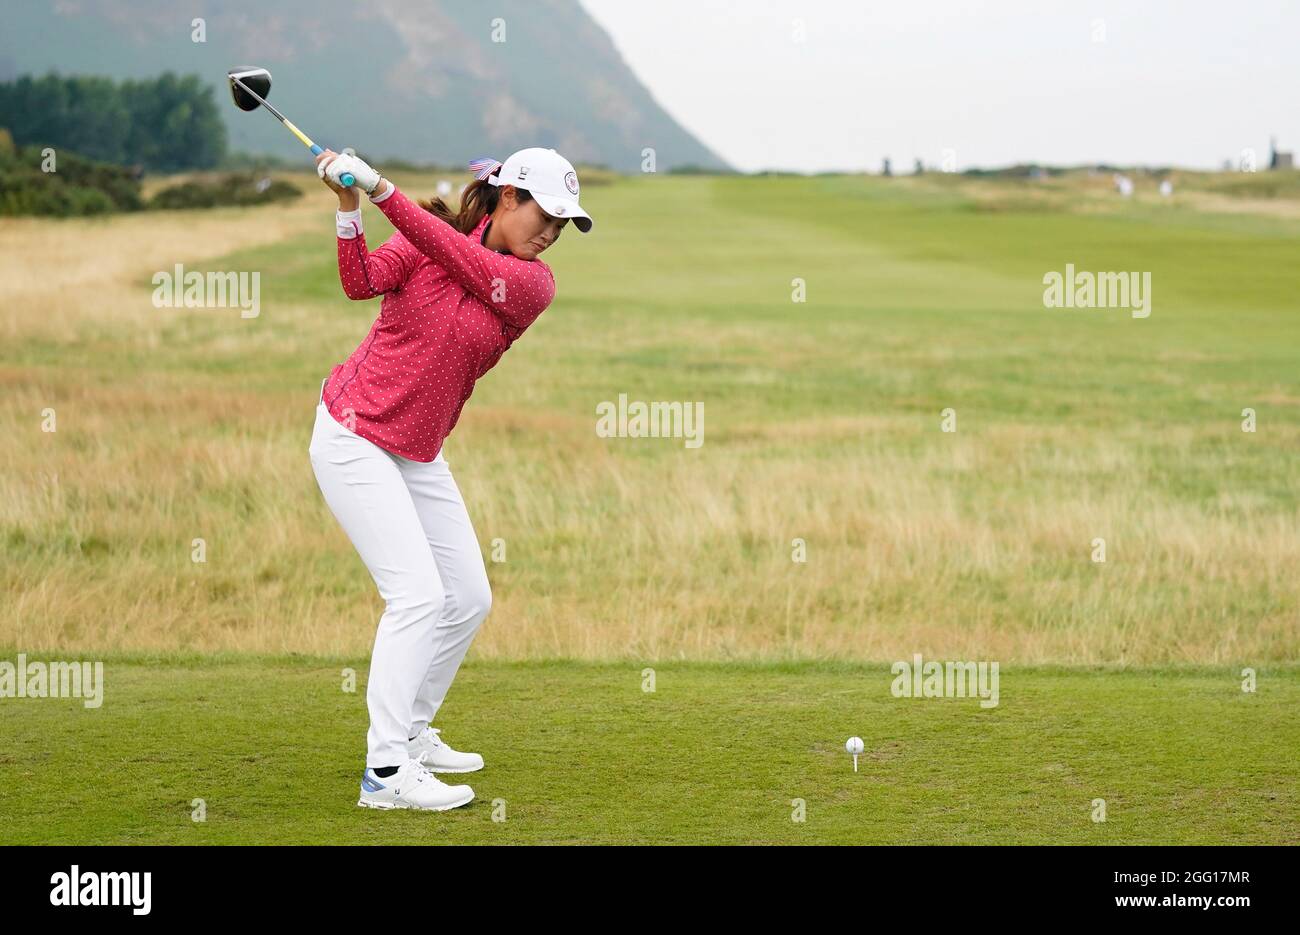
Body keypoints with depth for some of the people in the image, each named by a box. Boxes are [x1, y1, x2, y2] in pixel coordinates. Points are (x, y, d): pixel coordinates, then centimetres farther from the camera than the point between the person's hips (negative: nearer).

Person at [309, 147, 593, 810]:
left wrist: (384, 192, -27)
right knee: (417, 594, -16)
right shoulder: (425, 236, -8)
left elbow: (464, 265, -20)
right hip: (354, 436, -6)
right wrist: (348, 209, -35)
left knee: (469, 599, 10)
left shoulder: (534, 284, -3)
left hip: (420, 453, 6)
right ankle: (385, 772, -17)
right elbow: (362, 283, -22)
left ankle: (410, 733, 28)